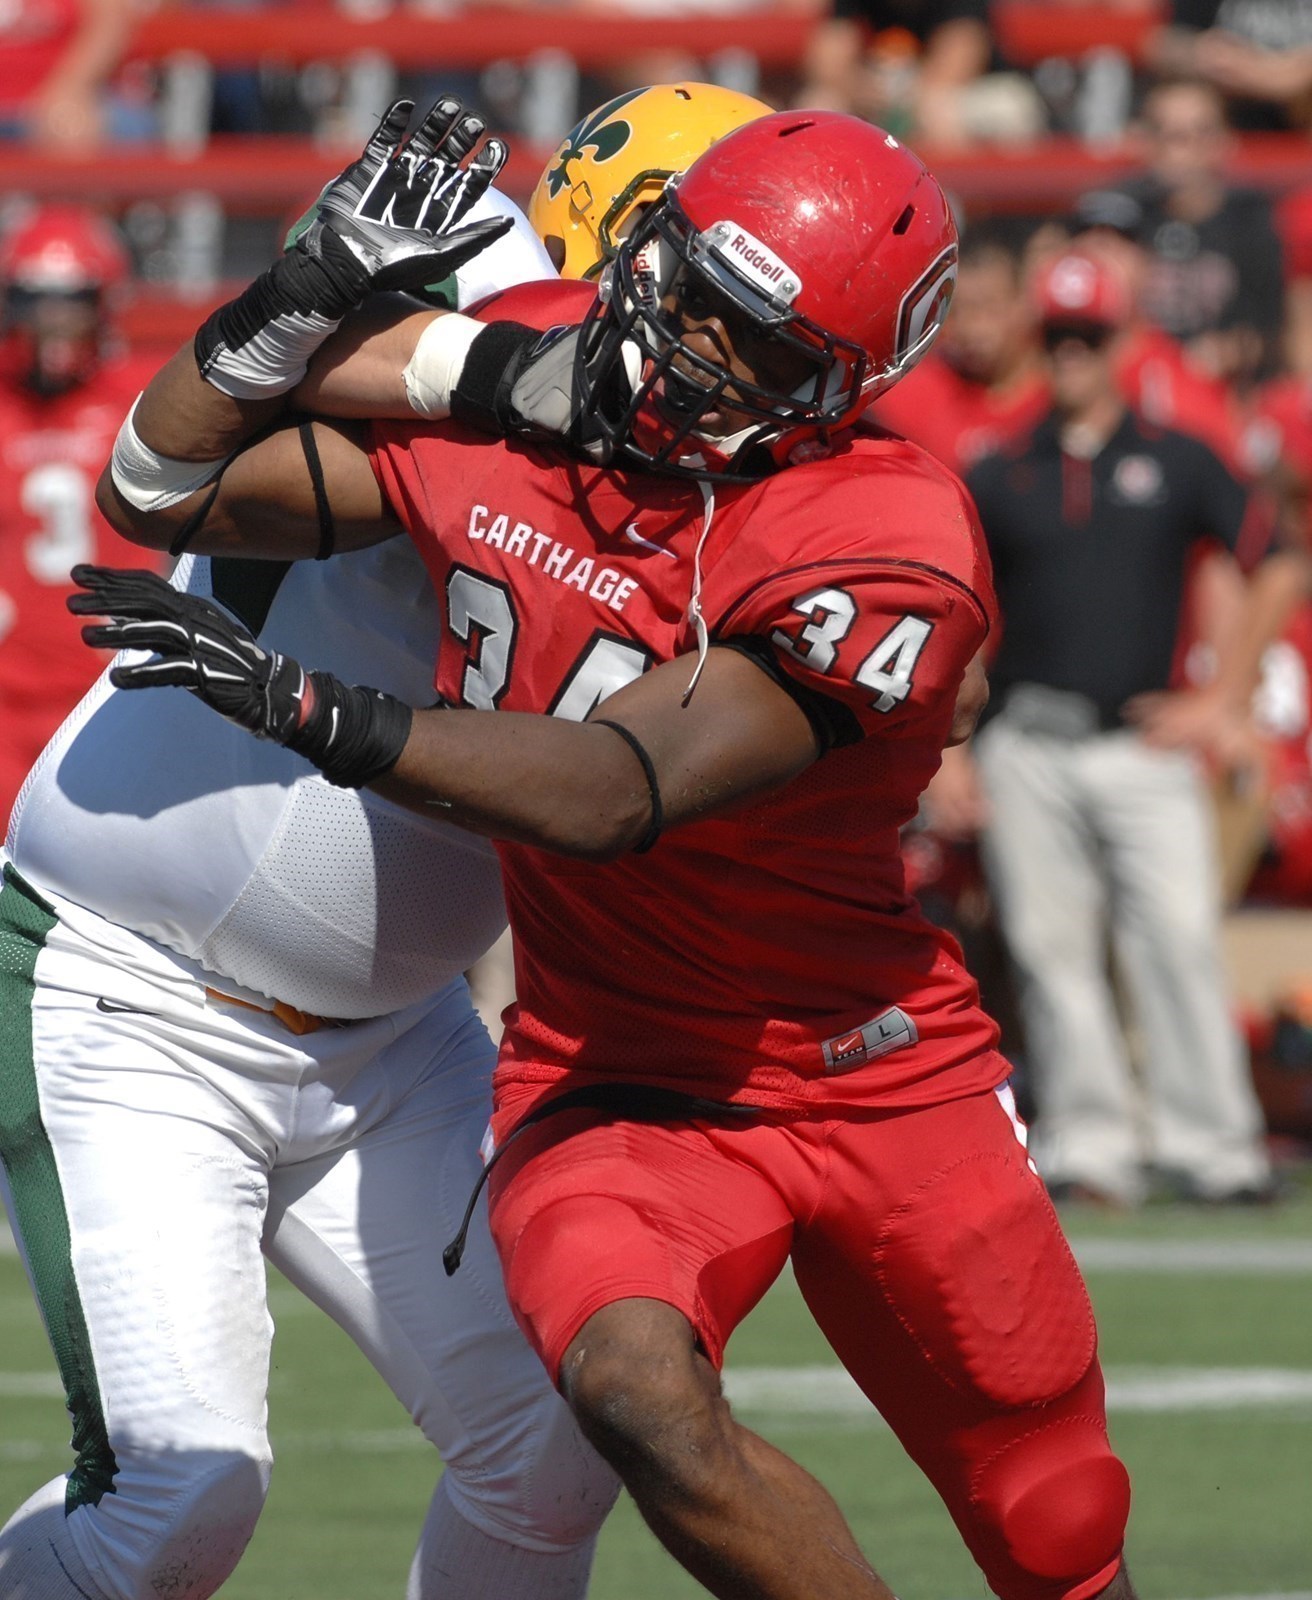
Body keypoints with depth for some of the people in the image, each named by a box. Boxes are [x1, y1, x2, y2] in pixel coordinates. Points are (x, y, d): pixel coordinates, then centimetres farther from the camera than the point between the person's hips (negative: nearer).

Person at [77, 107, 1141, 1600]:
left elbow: (620, 794, -32)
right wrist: (298, 297, -15)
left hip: (881, 1079, -2)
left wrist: (297, 704, -39)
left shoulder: (884, 552, -23)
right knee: (638, 1391, -32)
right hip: (608, 1076, 2)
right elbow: (162, 489, 1)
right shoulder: (495, 391, -8)